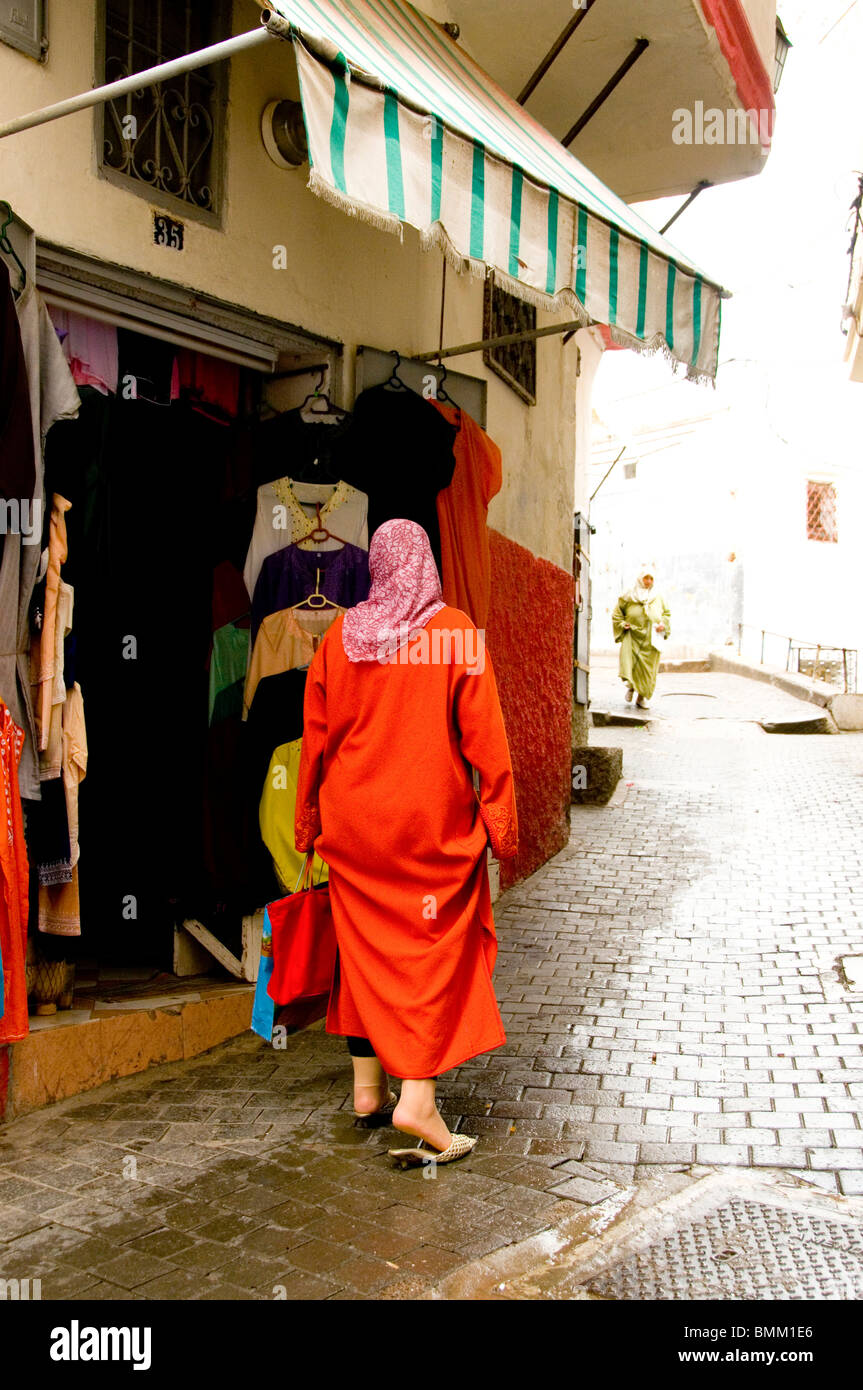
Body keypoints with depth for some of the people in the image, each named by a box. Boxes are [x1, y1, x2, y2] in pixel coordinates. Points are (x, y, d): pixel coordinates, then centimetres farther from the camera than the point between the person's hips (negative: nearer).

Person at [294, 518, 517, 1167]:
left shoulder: (338, 637, 1)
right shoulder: (457, 632, -7)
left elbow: (314, 740, 6)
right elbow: (483, 733, -9)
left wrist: (308, 822, 15)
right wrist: (499, 818, -3)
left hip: (353, 821, 3)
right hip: (434, 821, -3)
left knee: (365, 944, 14)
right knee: (436, 949, 4)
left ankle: (368, 1088, 22)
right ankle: (418, 1097, -3)